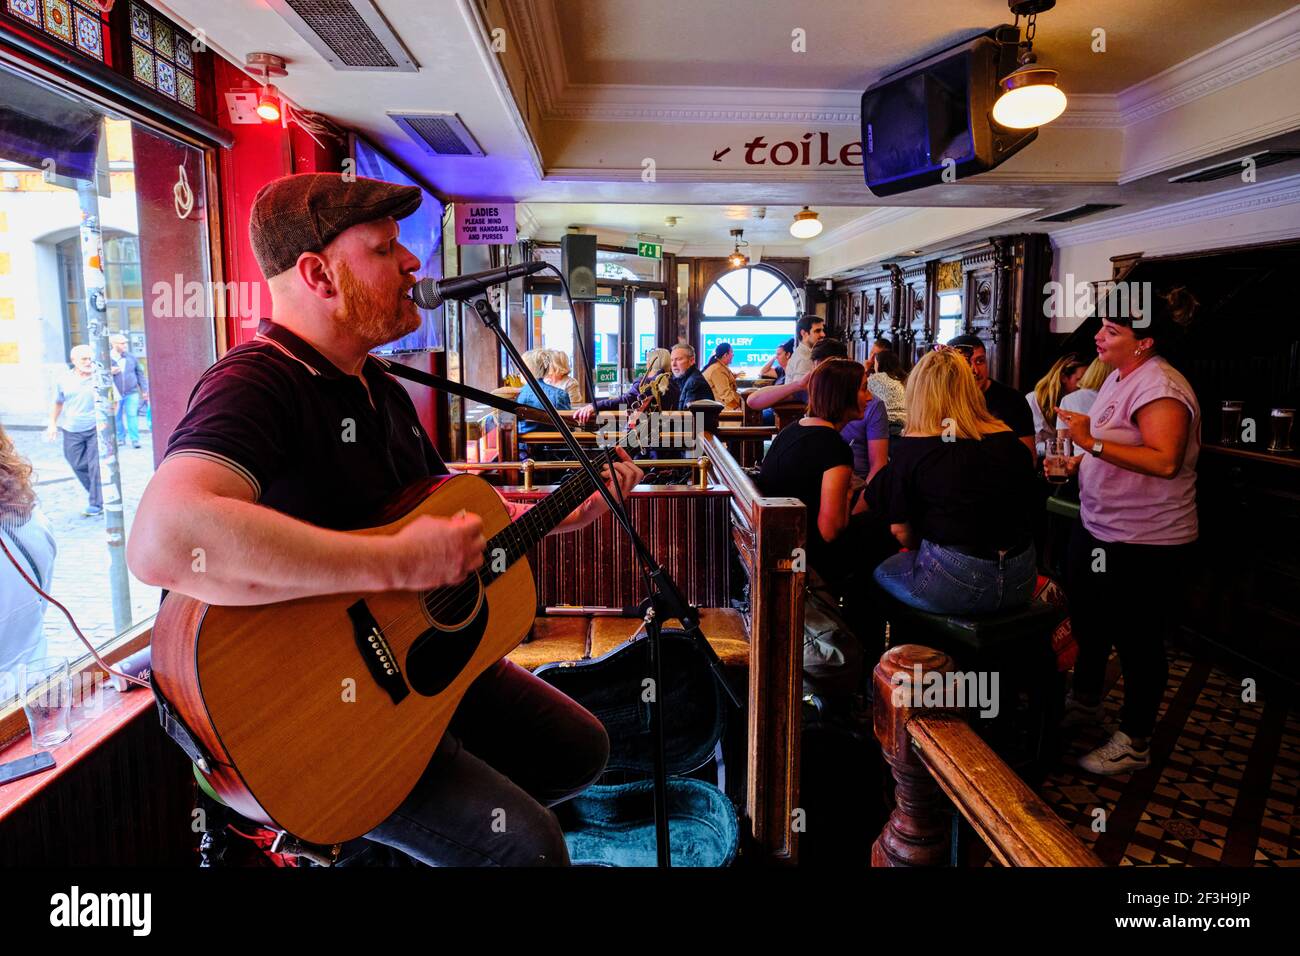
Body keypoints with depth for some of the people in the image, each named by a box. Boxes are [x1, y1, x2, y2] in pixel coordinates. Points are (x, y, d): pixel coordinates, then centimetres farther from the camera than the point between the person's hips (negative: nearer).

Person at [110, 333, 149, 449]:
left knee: (132, 415, -2)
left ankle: (135, 439, 4)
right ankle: (120, 438, 22)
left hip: (131, 393, 1)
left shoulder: (131, 357, 4)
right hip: (115, 394, -1)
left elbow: (140, 373, 10)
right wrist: (109, 372, -22)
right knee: (117, 417, 8)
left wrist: (145, 390, 8)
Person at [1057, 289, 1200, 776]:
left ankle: (1133, 743, 22)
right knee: (1087, 620, 24)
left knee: (1137, 642, 5)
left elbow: (1165, 461, -34)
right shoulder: (1120, 377, 8)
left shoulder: (1159, 387, -22)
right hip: (1098, 529, 10)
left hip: (1145, 543, -10)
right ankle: (1084, 701, 45)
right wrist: (1077, 460, 10)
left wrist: (1092, 442, -34)